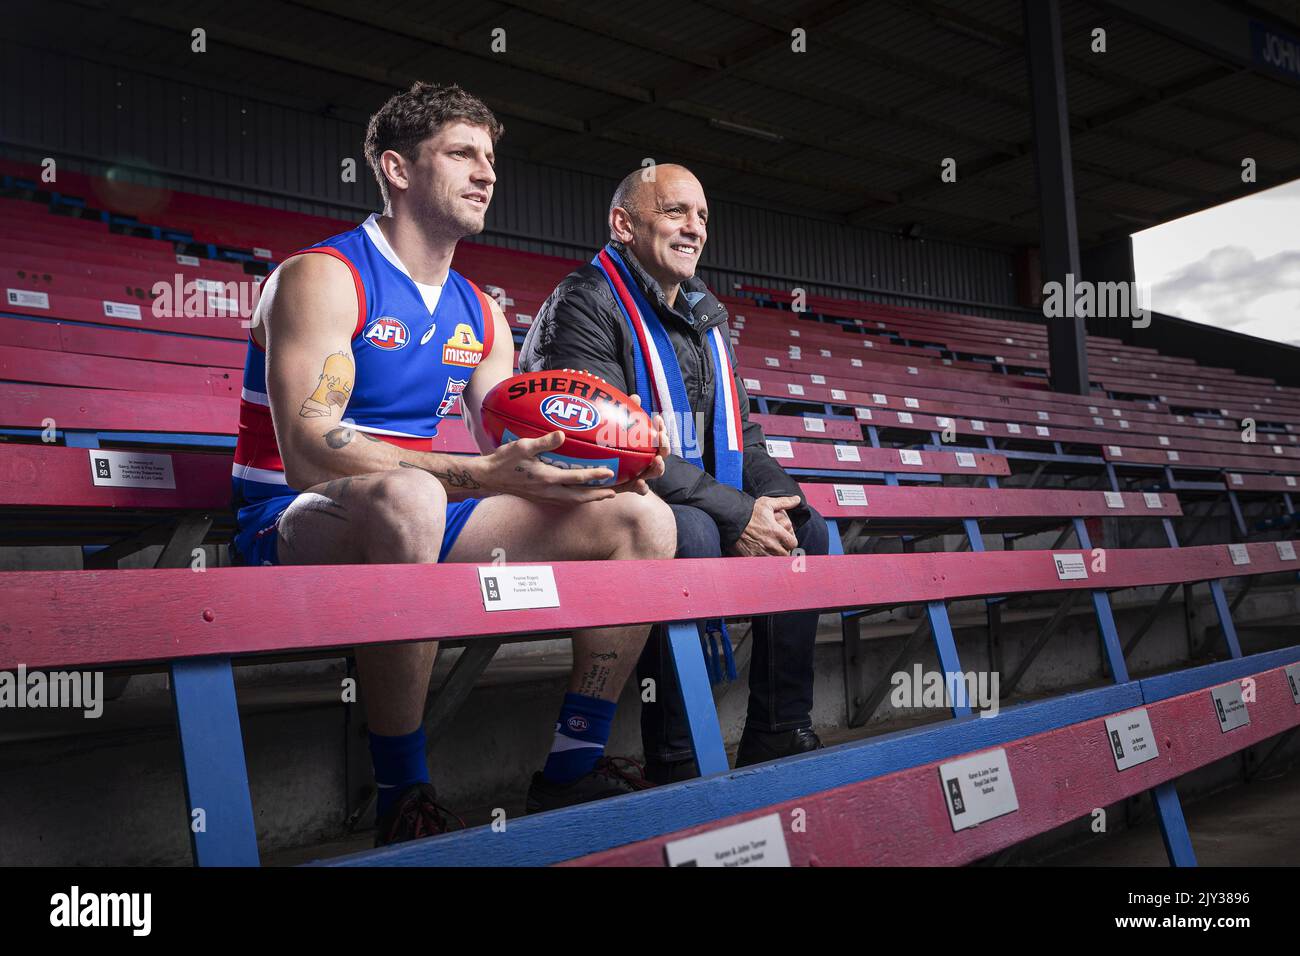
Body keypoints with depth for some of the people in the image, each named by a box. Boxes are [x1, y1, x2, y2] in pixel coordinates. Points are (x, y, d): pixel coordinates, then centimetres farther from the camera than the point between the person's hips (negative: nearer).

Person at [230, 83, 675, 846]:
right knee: (403, 495, -43)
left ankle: (573, 769, -1)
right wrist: (486, 476, -32)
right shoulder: (324, 277, -10)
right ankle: (405, 801, -28)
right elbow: (308, 456, -23)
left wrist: (592, 460, -12)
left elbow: (512, 452, 10)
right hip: (298, 529, -7)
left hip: (420, 518, 7)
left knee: (642, 519, -3)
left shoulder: (481, 315, 13)